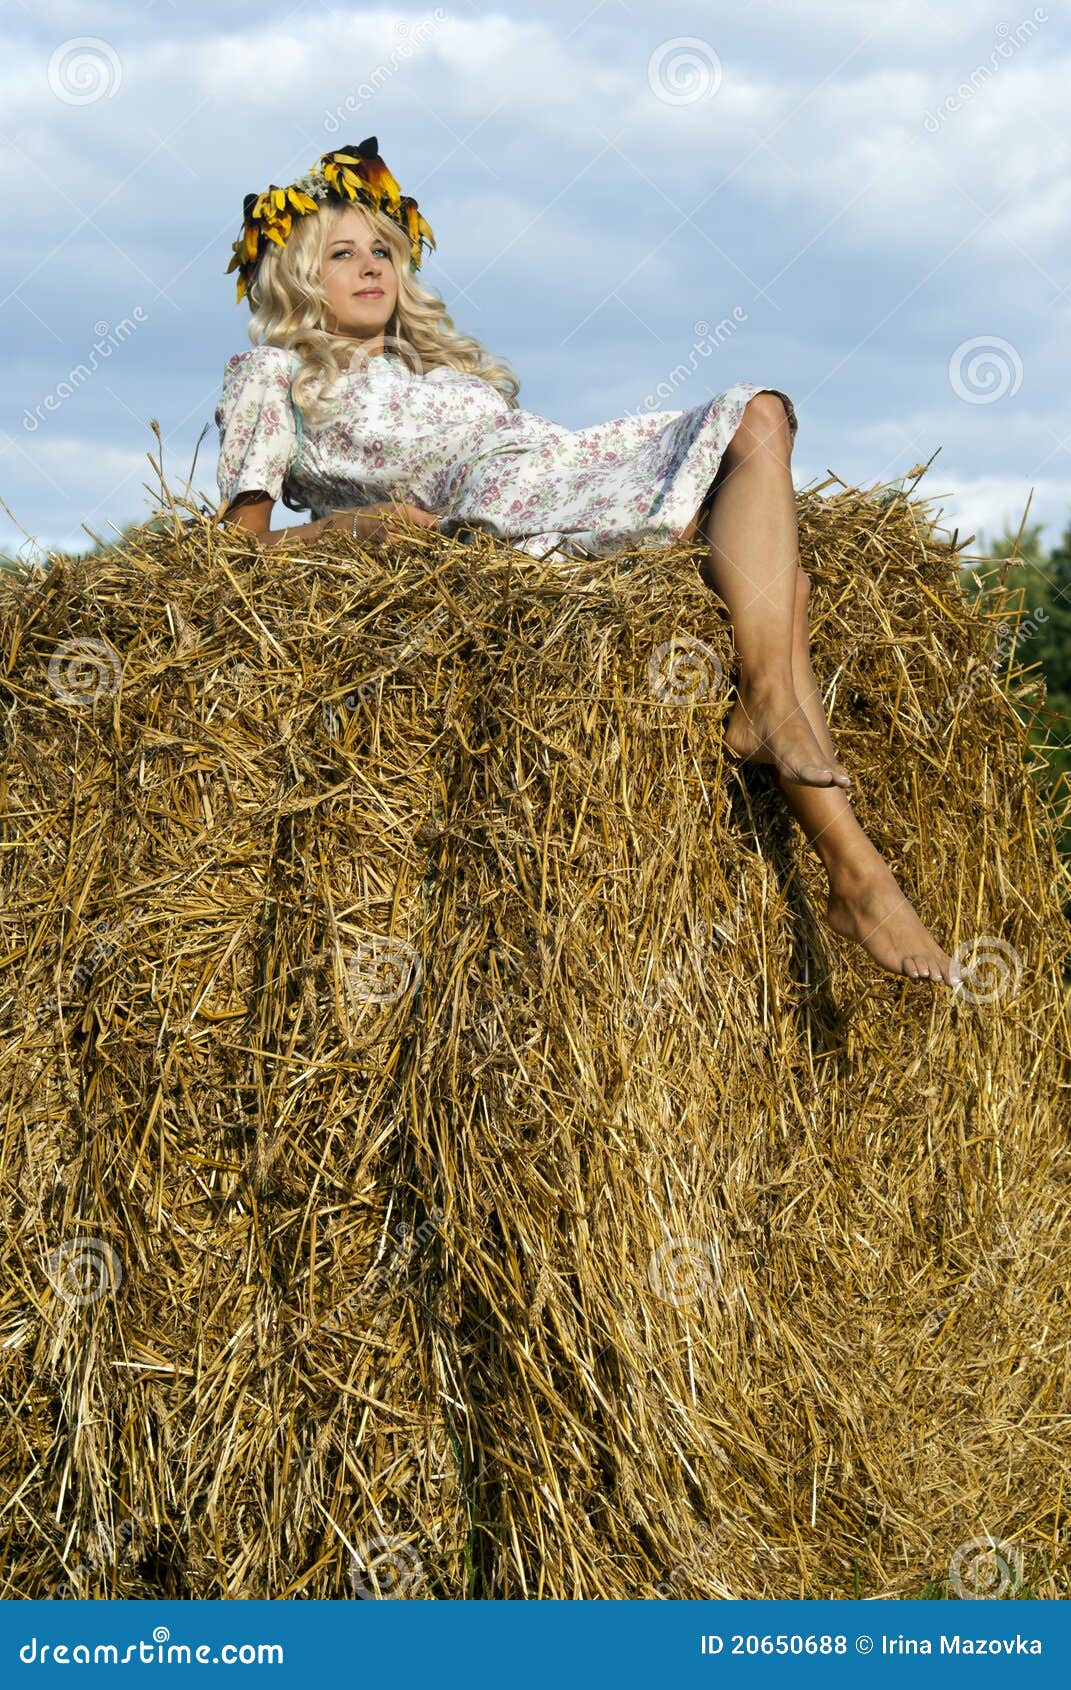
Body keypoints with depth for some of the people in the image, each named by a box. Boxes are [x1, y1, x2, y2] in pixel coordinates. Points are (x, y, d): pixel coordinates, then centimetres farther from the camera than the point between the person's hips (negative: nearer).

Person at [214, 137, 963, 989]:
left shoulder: (439, 359, 38)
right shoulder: (270, 373, 18)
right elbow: (244, 543, 5)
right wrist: (356, 520, -10)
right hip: (496, 503, -7)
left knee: (774, 567, -23)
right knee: (757, 423, -24)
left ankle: (857, 876, -33)